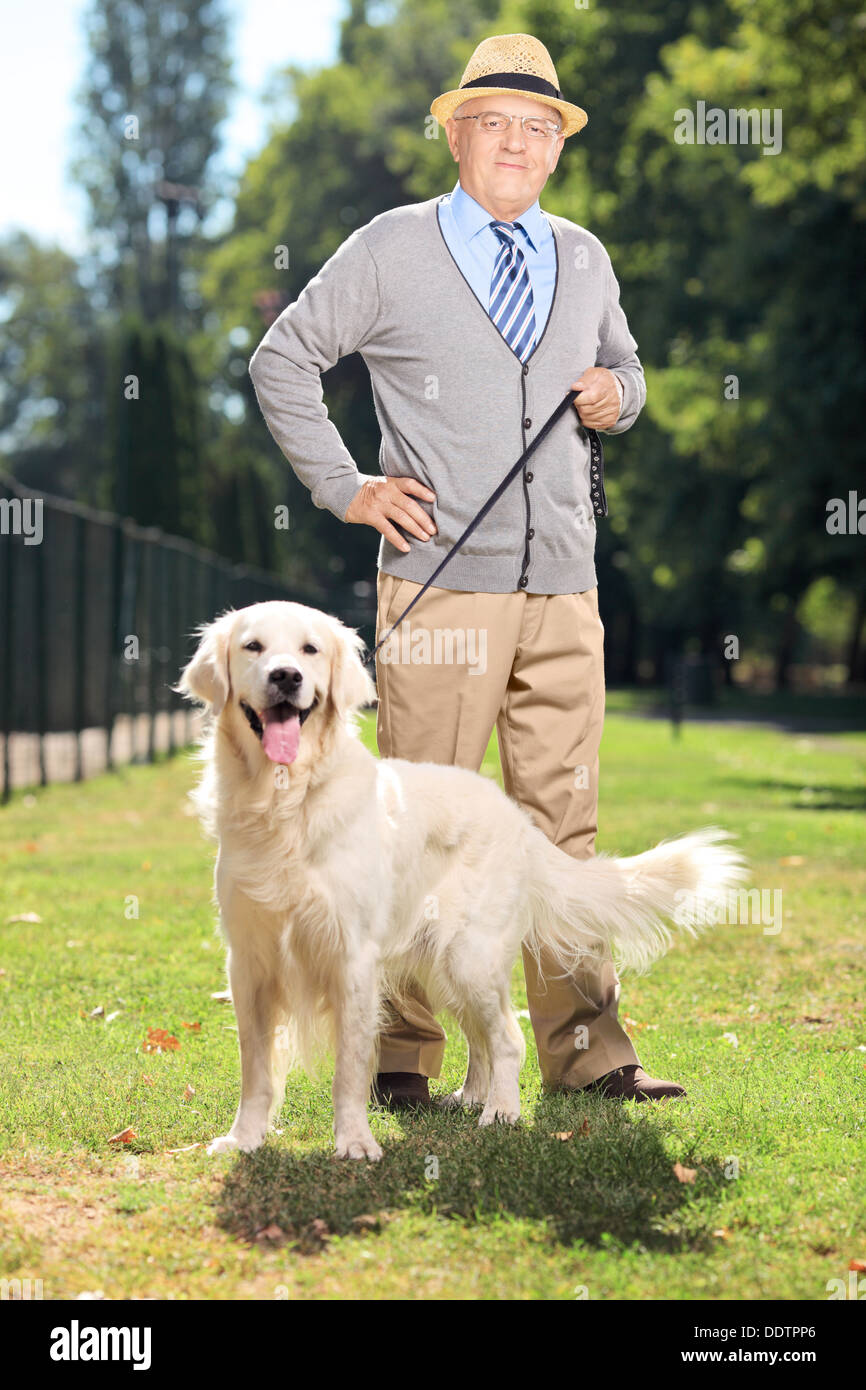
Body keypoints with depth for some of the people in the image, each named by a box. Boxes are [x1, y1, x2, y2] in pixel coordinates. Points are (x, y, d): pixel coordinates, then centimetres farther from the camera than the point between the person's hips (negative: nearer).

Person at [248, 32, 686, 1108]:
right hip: (442, 581, -4)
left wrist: (617, 396, 6)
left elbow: (623, 366, 30)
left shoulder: (584, 260, 16)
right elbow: (281, 362, 6)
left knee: (564, 820, 5)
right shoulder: (389, 251, 2)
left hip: (564, 586, 4)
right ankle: (400, 1058, 4)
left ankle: (587, 1051, 9)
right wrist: (344, 488, -1)